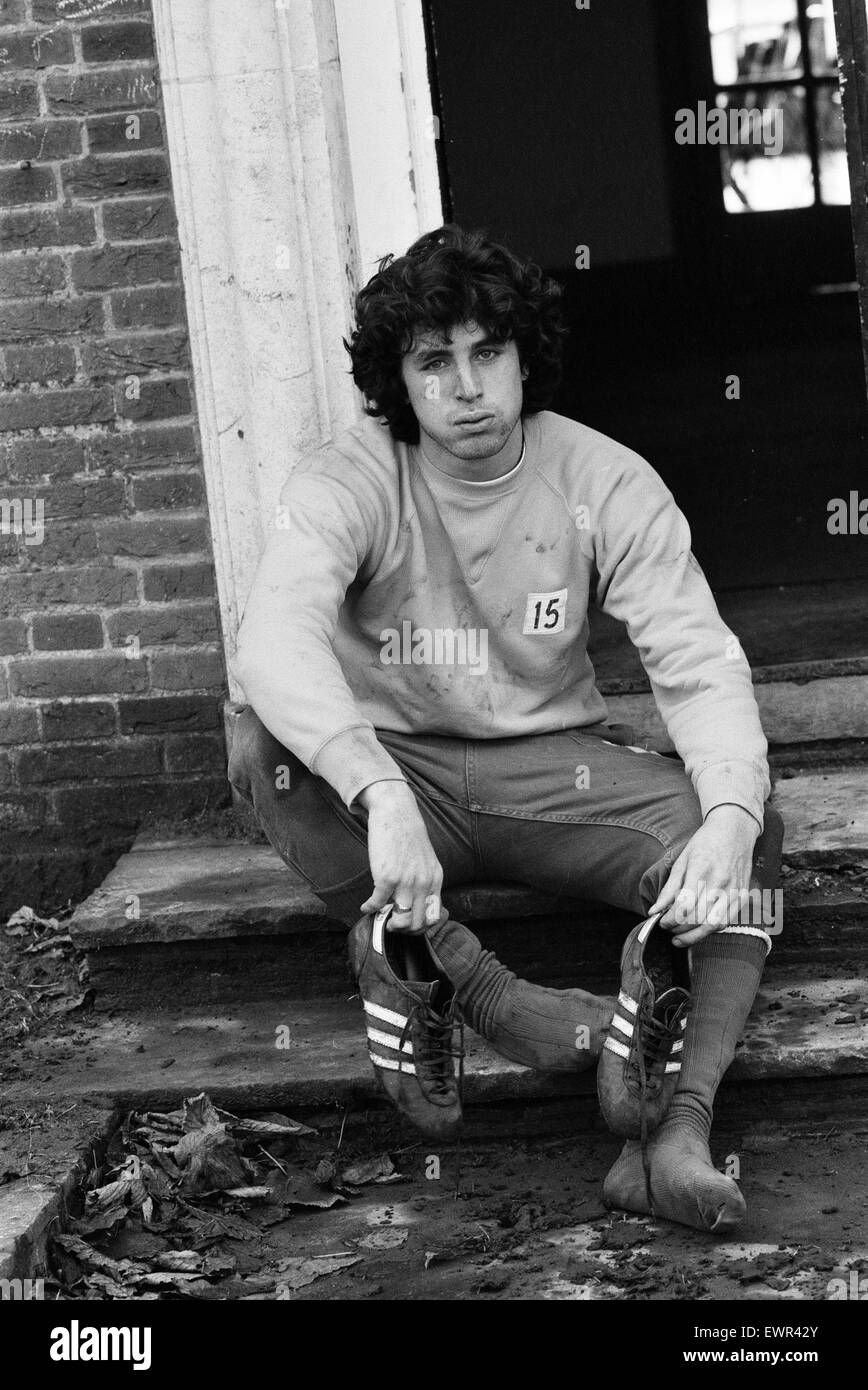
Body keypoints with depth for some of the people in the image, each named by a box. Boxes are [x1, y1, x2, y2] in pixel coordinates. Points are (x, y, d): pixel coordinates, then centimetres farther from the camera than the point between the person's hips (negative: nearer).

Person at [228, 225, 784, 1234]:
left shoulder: (606, 483, -7)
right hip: (392, 765, -1)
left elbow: (699, 665, -13)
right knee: (263, 746, -34)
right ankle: (464, 978, -25)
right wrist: (382, 796, -50)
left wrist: (730, 817, -36)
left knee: (752, 834, -26)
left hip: (552, 763, 1)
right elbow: (273, 638, -32)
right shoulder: (344, 485, -13)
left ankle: (681, 1128, -34)